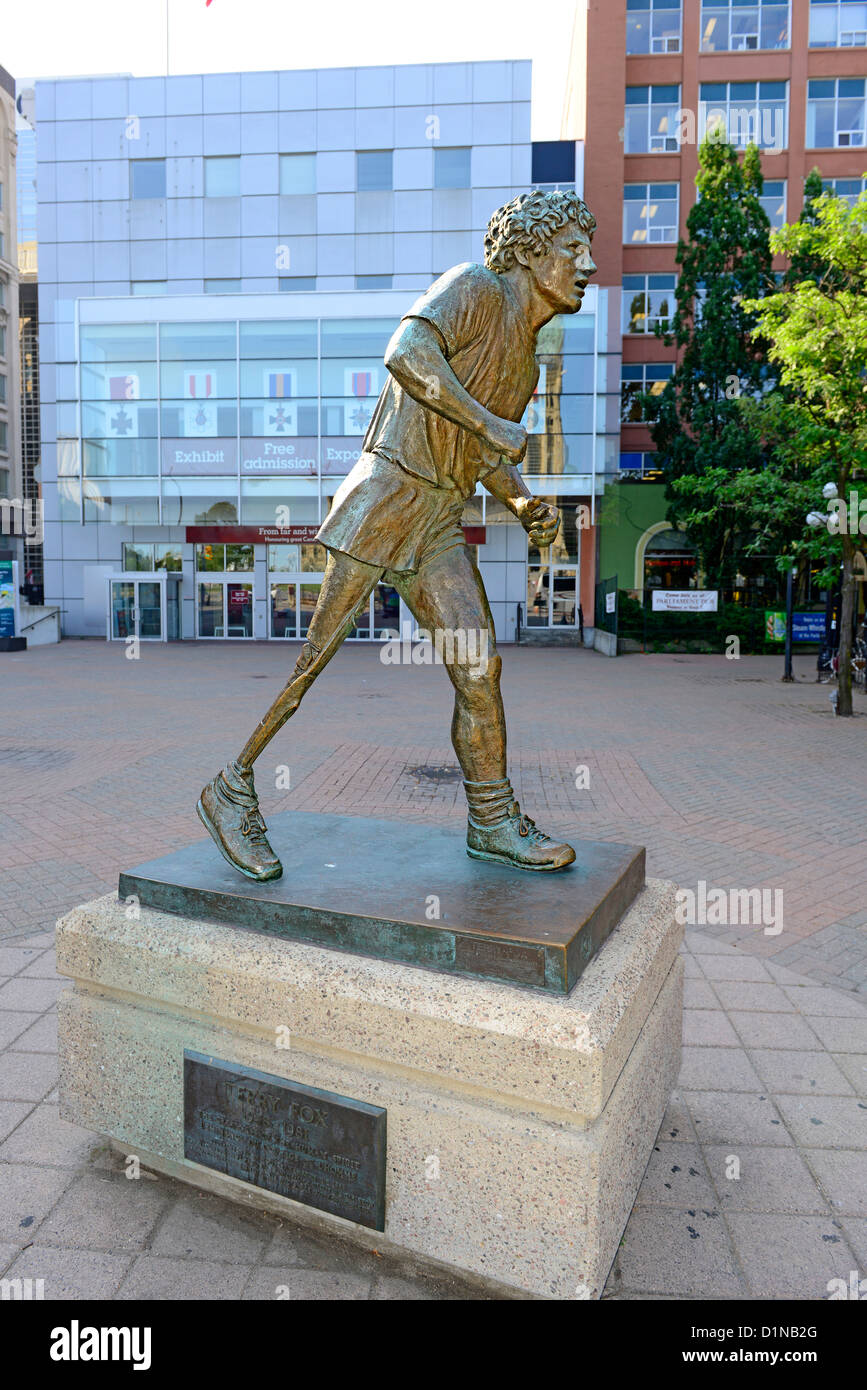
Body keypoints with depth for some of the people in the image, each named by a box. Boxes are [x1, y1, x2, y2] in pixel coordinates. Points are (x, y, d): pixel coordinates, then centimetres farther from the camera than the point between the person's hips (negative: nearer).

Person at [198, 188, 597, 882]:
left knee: (479, 669, -1)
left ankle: (494, 821, 11)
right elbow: (406, 354, -22)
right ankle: (233, 791, 11)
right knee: (317, 658, -5)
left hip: (439, 526, 8)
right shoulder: (474, 287, -4)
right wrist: (488, 423, -22)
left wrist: (525, 503, 7)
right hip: (382, 499, -8)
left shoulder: (525, 360, 21)